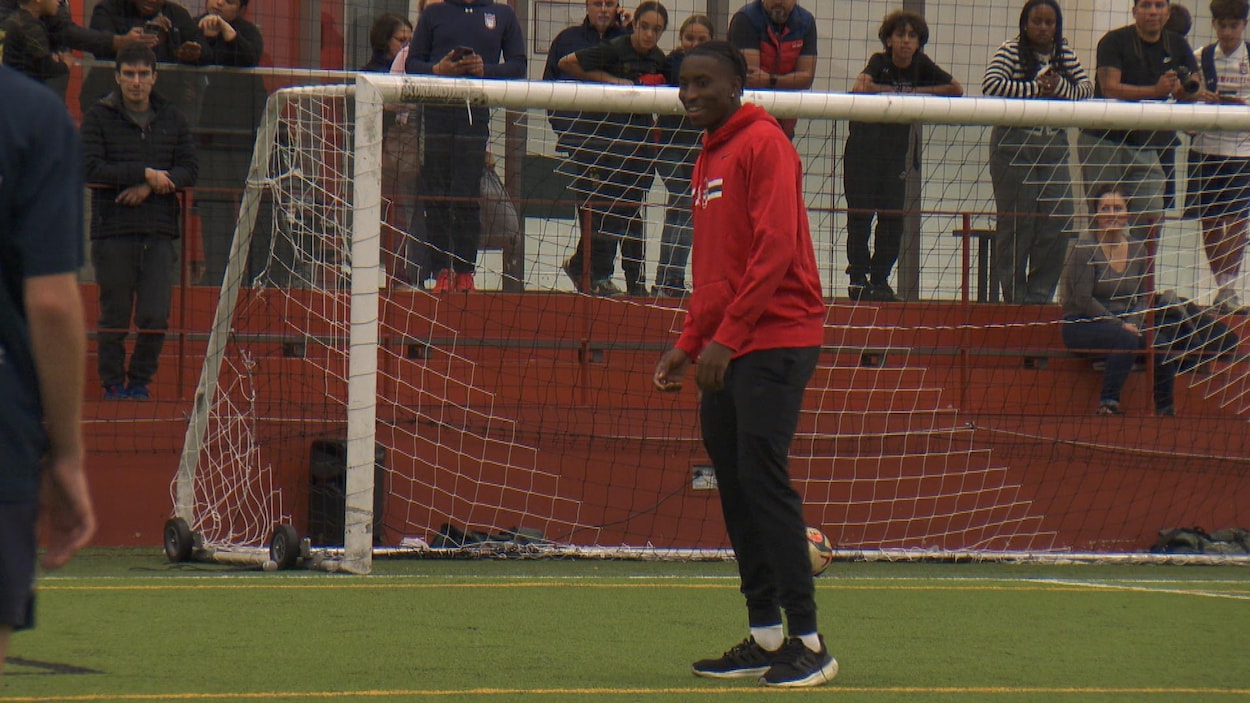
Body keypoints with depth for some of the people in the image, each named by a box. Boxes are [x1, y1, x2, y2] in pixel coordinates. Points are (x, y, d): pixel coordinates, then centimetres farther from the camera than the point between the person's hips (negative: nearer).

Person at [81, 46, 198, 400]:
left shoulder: (173, 118, 11)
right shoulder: (99, 117, 1)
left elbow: (189, 168, 5)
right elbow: (91, 168, -10)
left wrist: (150, 187, -11)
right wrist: (146, 174, -13)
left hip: (160, 231, 2)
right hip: (113, 229, -2)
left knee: (156, 317, -3)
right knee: (114, 316, 0)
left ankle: (140, 380, 14)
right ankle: (113, 382, 12)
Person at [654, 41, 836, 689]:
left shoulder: (763, 144, -9)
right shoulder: (707, 159, 20)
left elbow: (775, 248, -18)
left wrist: (725, 337, -21)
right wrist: (687, 344, 18)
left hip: (773, 343, -9)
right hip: (726, 350, 9)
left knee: (764, 480, -13)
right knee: (735, 486, 8)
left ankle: (808, 642, -12)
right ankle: (765, 637, 12)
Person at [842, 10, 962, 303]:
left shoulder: (921, 65, -1)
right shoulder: (879, 62, -12)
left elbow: (957, 89, 3)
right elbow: (860, 87, -33)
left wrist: (916, 92, -5)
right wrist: (897, 90, -26)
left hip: (896, 149, 4)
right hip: (863, 147, -4)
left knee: (893, 216, 1)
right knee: (860, 213, -6)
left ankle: (880, 278, 8)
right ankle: (858, 278, -2)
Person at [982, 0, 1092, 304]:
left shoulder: (1064, 54, 9)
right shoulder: (1010, 51, -7)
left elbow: (1087, 88, 6)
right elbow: (991, 84, -21)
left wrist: (1059, 87, -13)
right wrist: (1035, 89, -18)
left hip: (1054, 146, 5)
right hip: (1015, 145, -5)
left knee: (1058, 222, 1)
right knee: (1016, 222, -2)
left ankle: (1040, 293, 12)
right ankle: (1015, 295, 7)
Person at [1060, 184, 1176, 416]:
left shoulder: (1137, 250, 9)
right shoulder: (1085, 249, -9)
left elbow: (1143, 297, 12)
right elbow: (1083, 301, -14)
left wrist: (1134, 322, -9)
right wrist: (1120, 324, -17)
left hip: (1124, 324, 6)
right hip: (1082, 326, -6)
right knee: (1126, 338, -34)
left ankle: (1165, 406, -10)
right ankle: (1108, 401, -28)